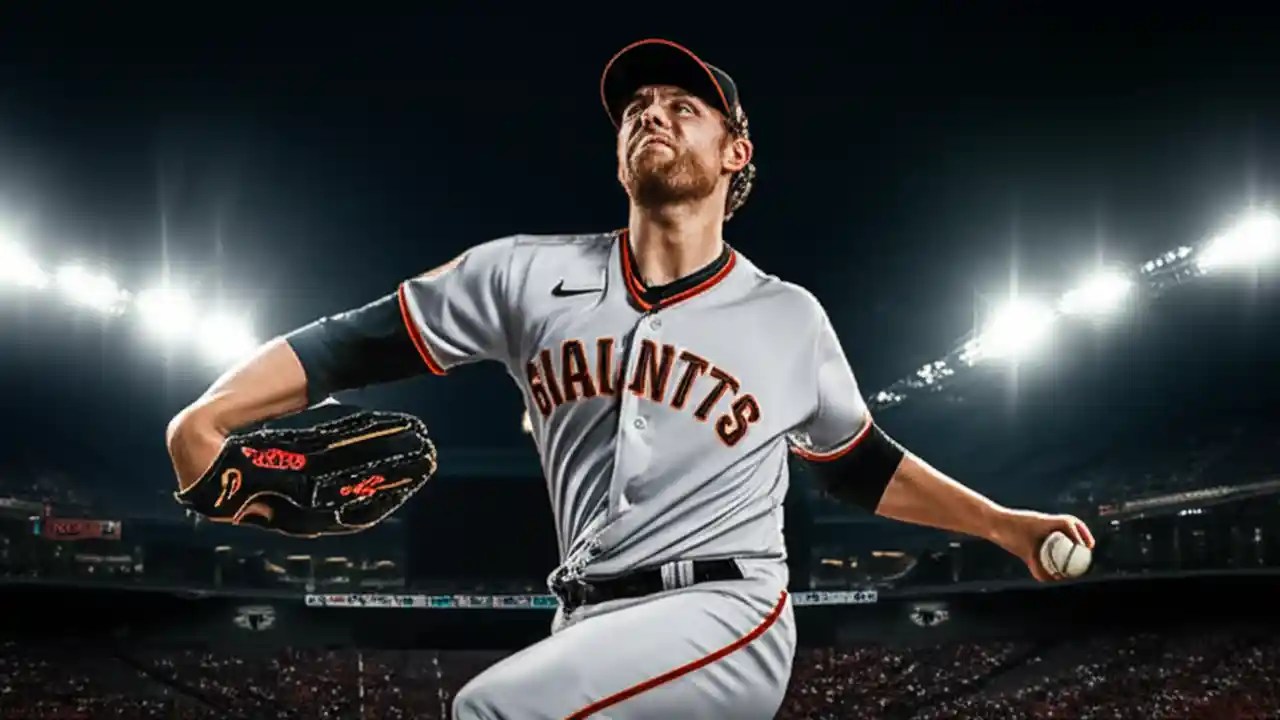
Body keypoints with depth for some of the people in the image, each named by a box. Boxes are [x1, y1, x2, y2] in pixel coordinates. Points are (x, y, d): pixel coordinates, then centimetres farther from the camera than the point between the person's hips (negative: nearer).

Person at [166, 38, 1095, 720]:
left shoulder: (788, 317, 5)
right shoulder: (530, 274, 4)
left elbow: (862, 464, 20)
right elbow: (361, 342, 0)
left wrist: (1004, 526, 15)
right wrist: (206, 417, -13)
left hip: (724, 619, -3)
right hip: (591, 629, 4)